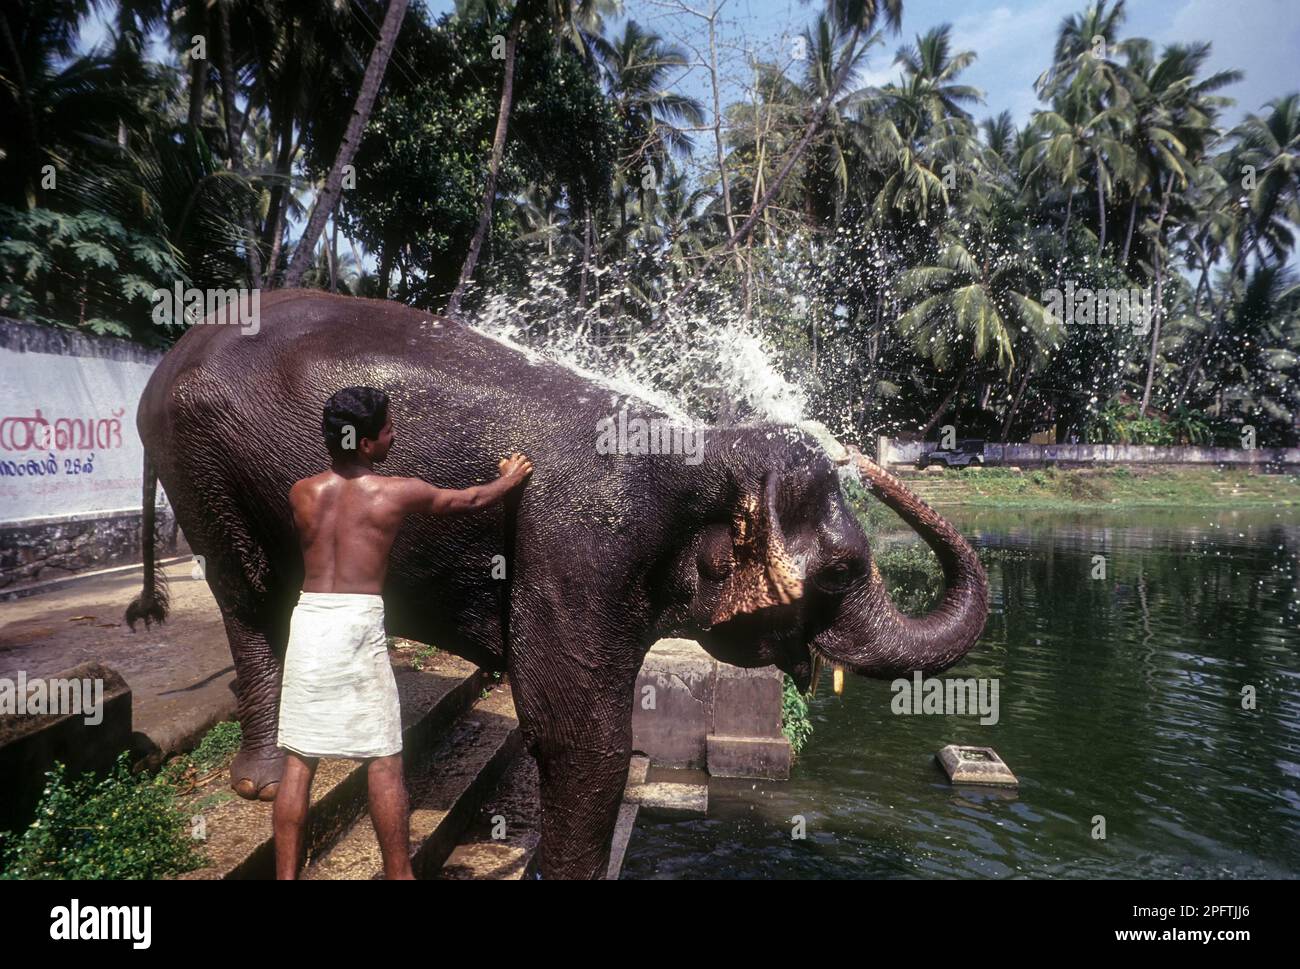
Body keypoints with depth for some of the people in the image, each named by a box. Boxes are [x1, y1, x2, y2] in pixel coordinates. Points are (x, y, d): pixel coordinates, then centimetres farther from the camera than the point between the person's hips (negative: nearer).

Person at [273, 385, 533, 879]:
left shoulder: (302, 493, 7)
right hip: (359, 624, -4)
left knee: (298, 761, 10)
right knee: (384, 762, 7)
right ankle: (398, 872, 17)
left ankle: (285, 875, 17)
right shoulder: (396, 492, -3)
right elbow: (470, 500, 12)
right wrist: (511, 478, 32)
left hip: (308, 620, 4)